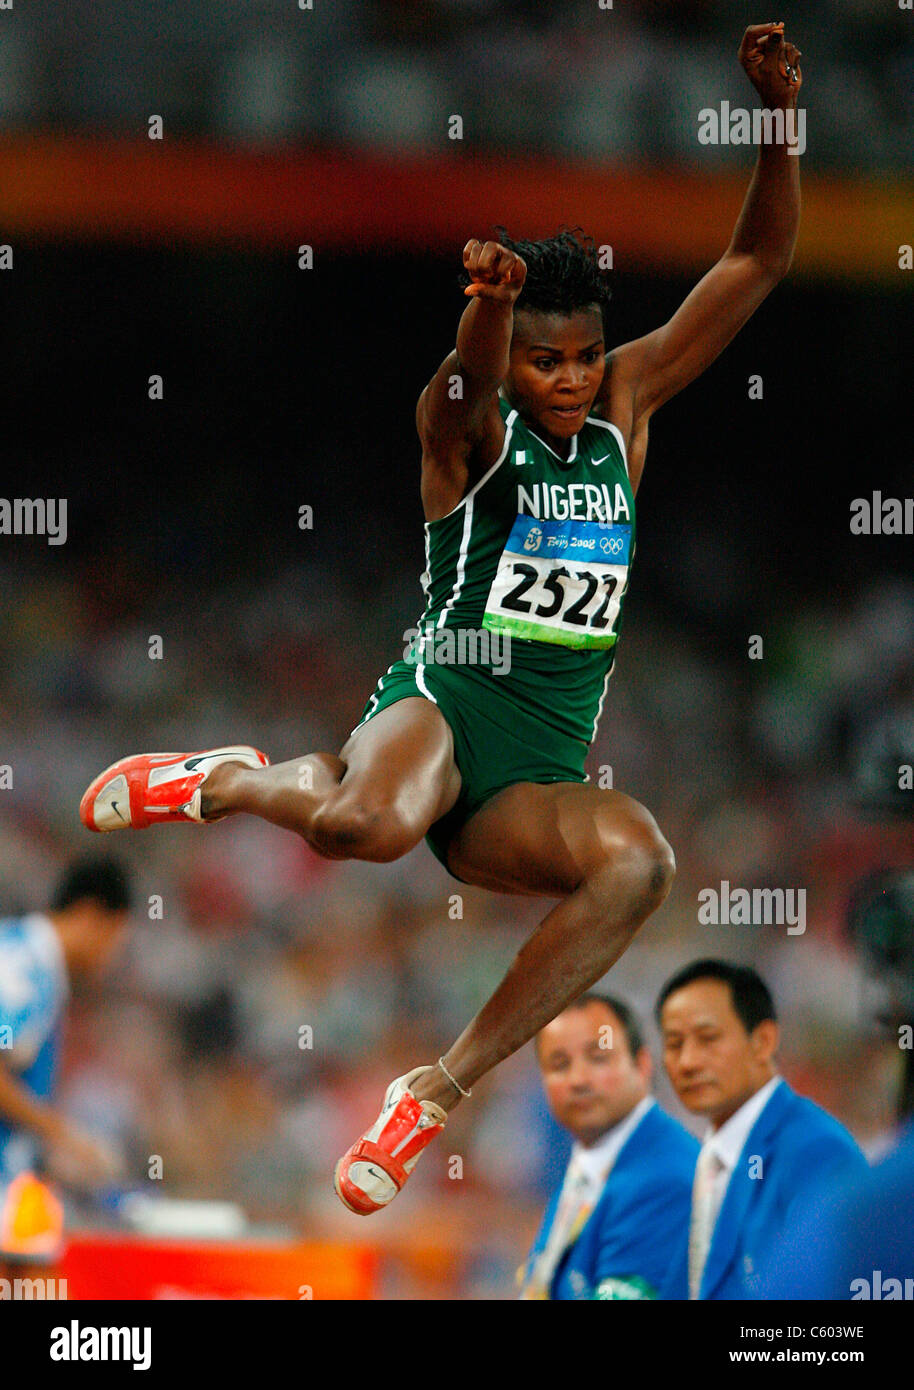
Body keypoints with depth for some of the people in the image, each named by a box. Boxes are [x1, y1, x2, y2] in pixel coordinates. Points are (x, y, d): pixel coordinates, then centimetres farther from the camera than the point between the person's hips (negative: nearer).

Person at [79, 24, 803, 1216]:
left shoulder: (626, 404, 13)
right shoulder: (469, 427, 1)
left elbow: (759, 264, 10)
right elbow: (470, 387, -26)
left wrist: (780, 117, -7)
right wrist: (488, 303, -50)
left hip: (537, 778, 4)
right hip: (444, 702, -4)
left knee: (640, 859, -32)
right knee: (363, 825, -41)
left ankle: (439, 1092, -24)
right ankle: (236, 780, -1)